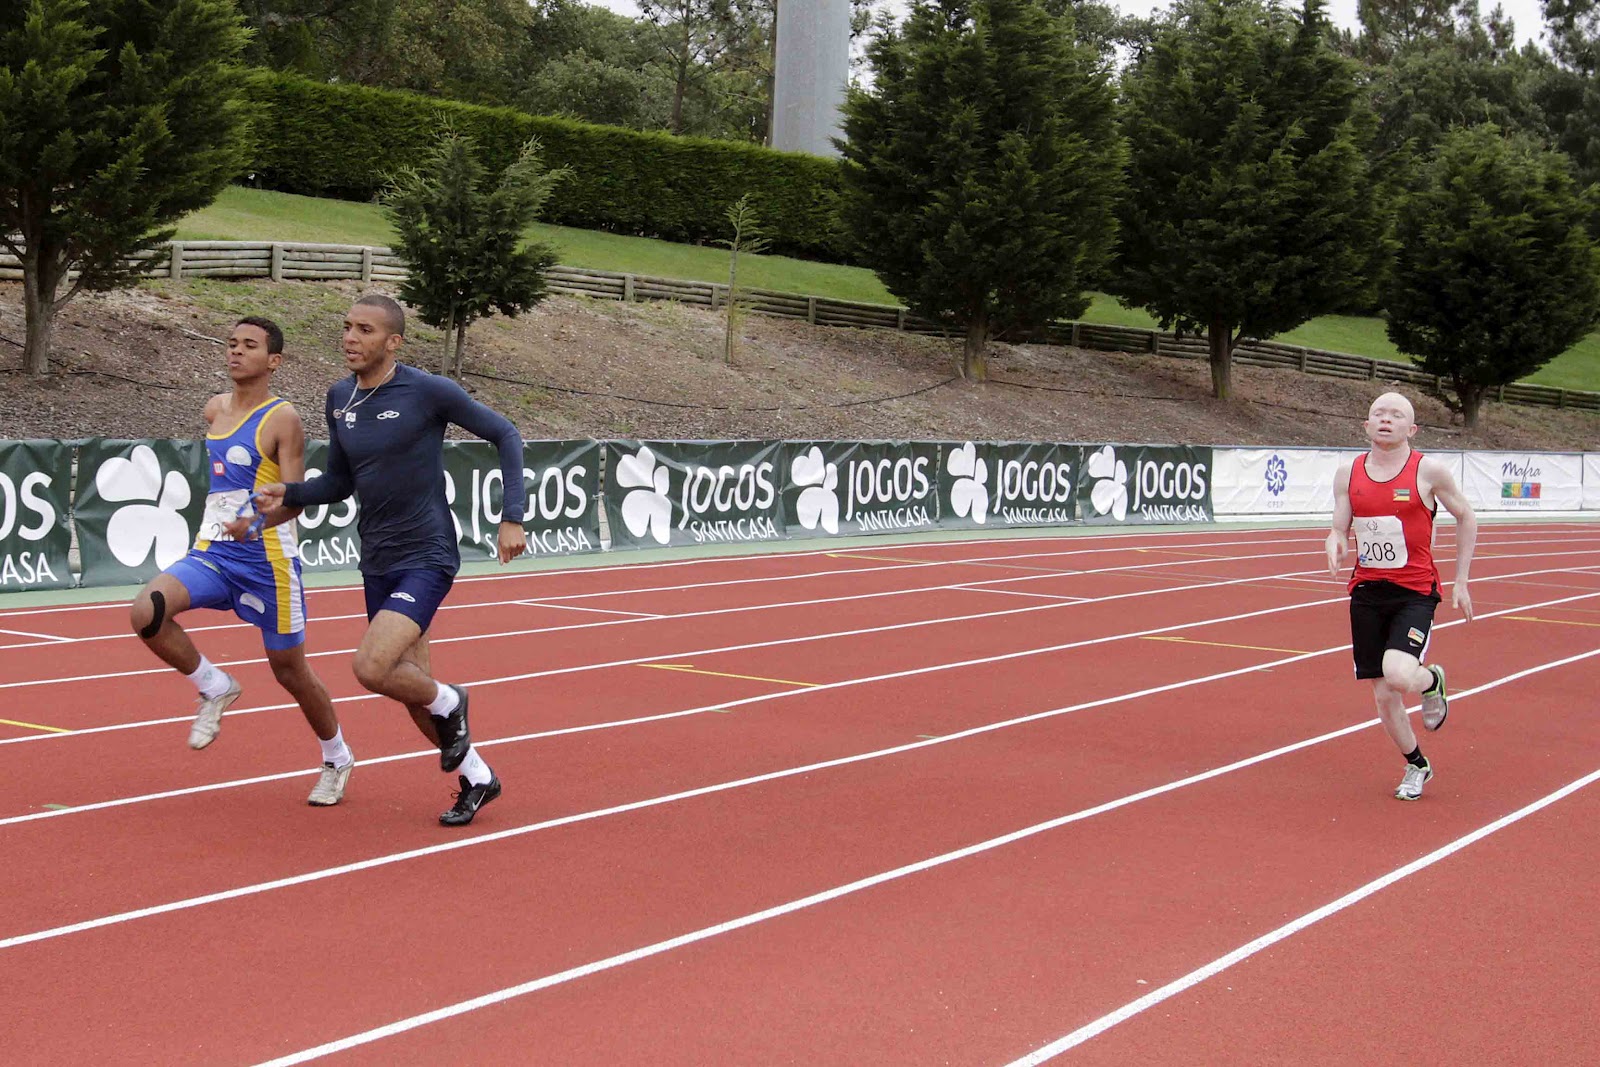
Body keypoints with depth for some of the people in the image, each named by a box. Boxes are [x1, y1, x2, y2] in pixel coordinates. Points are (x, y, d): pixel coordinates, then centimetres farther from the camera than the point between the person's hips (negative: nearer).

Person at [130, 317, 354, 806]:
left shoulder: (283, 419, -10)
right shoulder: (216, 409, 10)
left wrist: (256, 522, -35)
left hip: (267, 558, -5)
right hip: (212, 552, 5)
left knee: (290, 670, 6)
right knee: (146, 611, -22)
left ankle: (337, 760, 30)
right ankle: (215, 688, 1)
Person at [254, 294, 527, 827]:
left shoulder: (428, 391, -13)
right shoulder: (340, 398, 5)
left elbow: (504, 434, -5)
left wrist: (512, 517, -12)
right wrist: (289, 493, -5)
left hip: (427, 558, -7)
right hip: (377, 562, 7)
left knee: (371, 668, -23)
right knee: (411, 692, 12)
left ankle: (448, 703, 8)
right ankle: (477, 778, 32)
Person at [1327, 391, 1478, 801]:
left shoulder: (1428, 471, -6)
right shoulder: (1348, 474, 4)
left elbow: (1465, 518, 7)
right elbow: (1339, 529, 11)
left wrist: (1461, 581, 5)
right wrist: (1335, 546, -15)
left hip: (1415, 592, -4)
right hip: (1367, 593, 4)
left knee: (1398, 675, -26)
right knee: (1383, 695, 6)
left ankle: (1433, 681, 12)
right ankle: (1416, 765, 31)